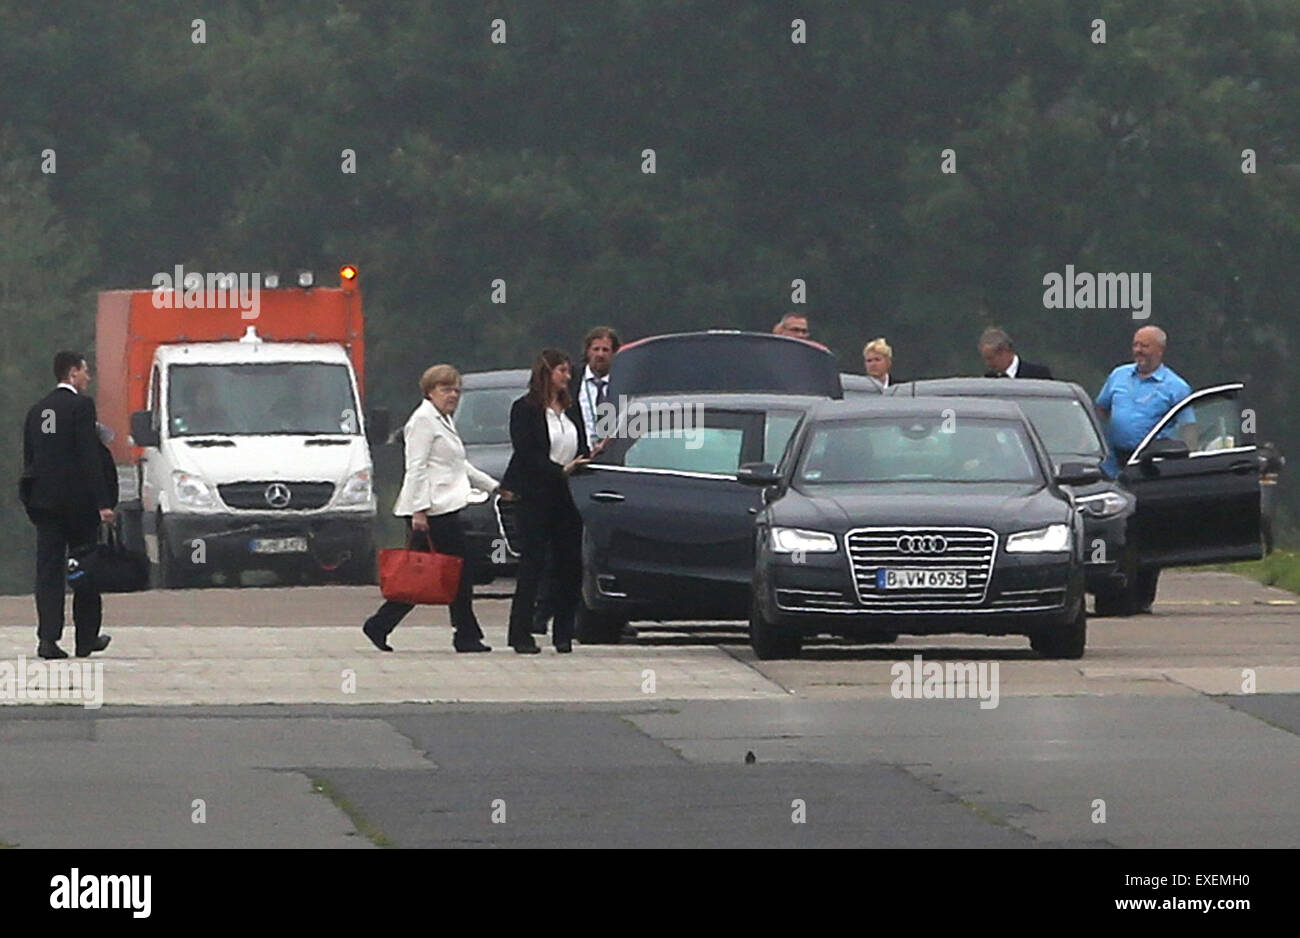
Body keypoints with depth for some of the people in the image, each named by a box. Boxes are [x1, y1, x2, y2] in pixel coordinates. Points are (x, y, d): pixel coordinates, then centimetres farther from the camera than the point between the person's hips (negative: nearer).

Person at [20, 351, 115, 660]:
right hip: (78, 501, -5)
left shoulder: (37, 410, 11)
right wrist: (103, 503, -14)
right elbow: (90, 457, -14)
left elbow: (29, 460, 13)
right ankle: (87, 637, 14)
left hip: (45, 501, 5)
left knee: (48, 570, 1)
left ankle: (48, 637, -10)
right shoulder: (80, 406, -9)